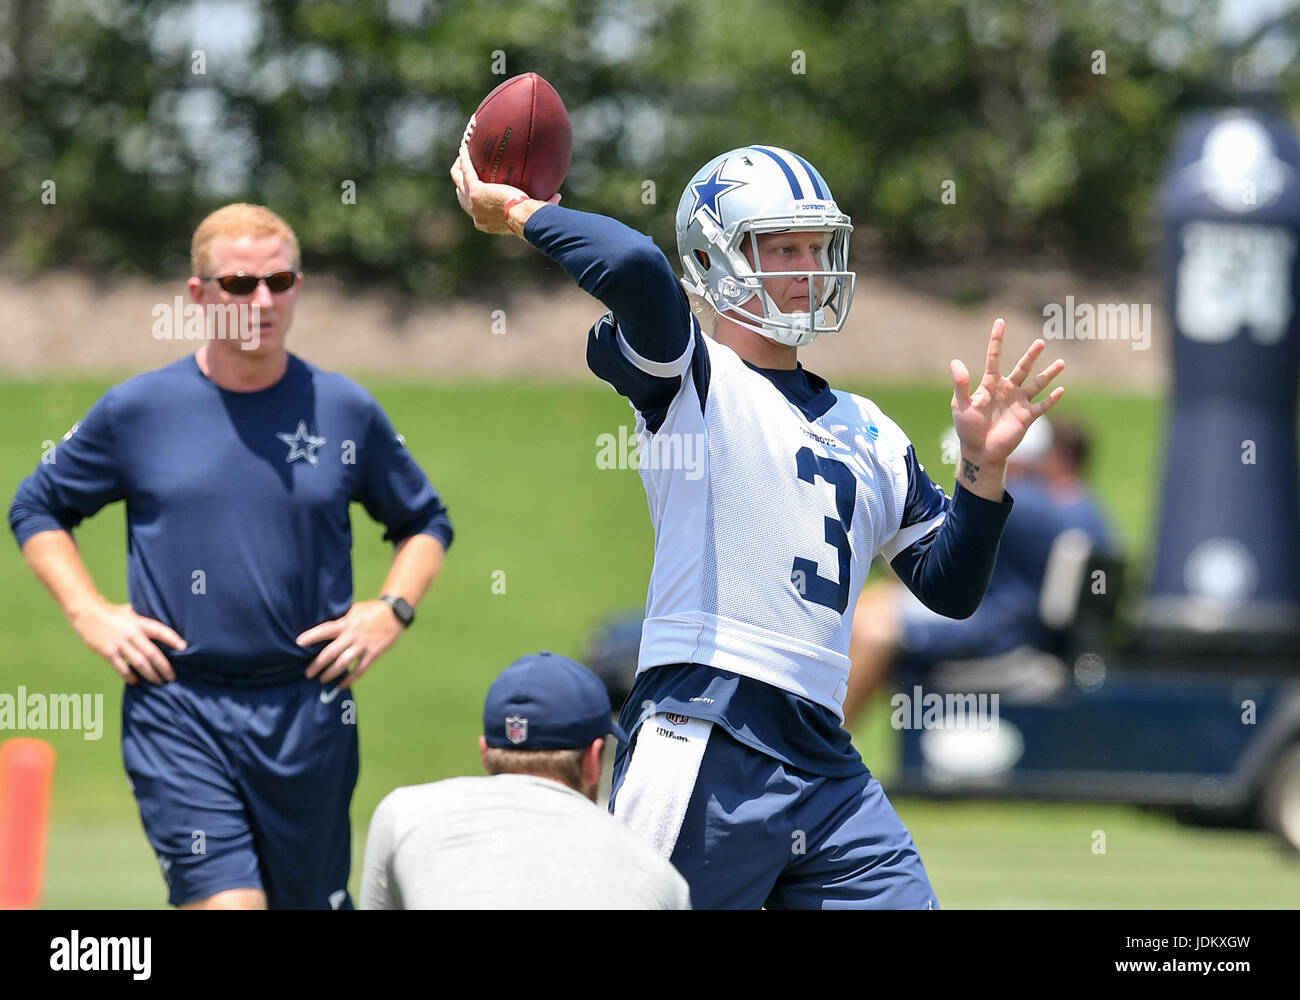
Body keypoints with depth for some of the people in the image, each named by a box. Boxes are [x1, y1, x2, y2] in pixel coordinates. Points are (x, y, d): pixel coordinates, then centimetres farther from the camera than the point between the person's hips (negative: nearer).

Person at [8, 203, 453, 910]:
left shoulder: (346, 412, 6)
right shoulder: (135, 411, 3)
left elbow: (424, 523, 21)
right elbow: (36, 509, 16)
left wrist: (392, 610, 3)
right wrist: (89, 614, 3)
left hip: (308, 712, 2)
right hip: (178, 714, -2)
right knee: (225, 902, -17)